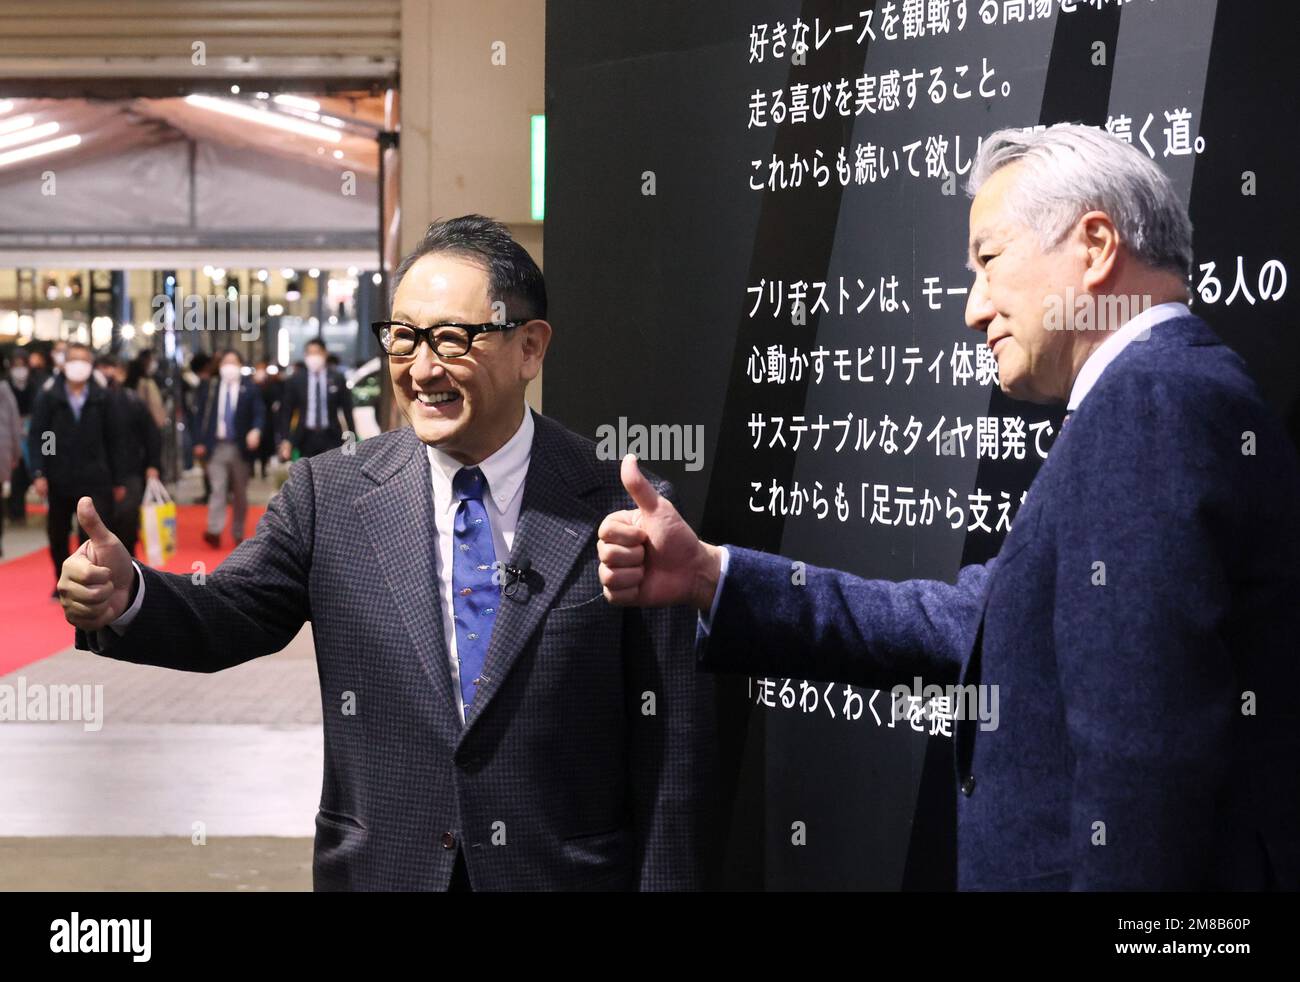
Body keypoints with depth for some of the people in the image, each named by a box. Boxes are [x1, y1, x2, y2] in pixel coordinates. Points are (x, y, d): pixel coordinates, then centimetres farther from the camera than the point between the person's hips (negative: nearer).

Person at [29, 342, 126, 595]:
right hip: (59, 481, 2)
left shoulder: (102, 399, 0)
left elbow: (114, 441, 4)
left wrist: (119, 480, 3)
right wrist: (38, 474, -11)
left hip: (94, 481, -1)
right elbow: (36, 437, -1)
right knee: (57, 537, 14)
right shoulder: (48, 397, -1)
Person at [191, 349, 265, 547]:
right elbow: (200, 416, 6)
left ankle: (238, 534, 18)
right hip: (216, 447, 0)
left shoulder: (249, 388, 2)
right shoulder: (209, 388, 4)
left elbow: (259, 414, -2)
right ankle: (214, 531, -15)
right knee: (217, 489, -10)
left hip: (241, 447, 1)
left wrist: (256, 430, -23)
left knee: (240, 493, 9)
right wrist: (199, 442, -1)